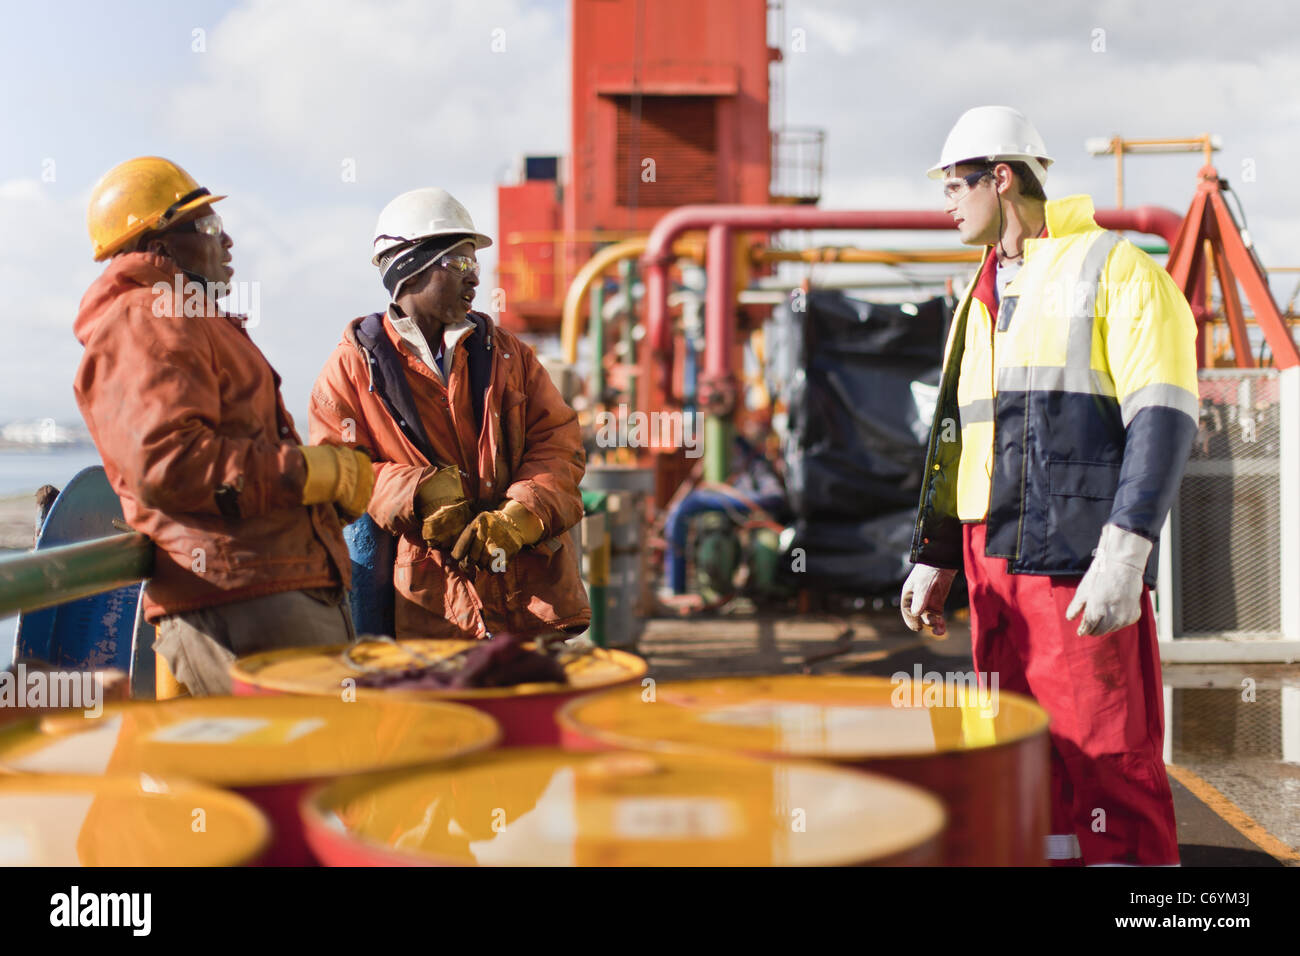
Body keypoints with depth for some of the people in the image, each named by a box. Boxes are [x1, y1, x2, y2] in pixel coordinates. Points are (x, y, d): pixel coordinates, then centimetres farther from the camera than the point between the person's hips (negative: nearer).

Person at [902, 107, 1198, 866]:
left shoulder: (1114, 269, -3)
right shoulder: (980, 301, 21)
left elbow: (1163, 418, -12)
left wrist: (1124, 553, -22)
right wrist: (934, 560, 18)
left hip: (1080, 572, -7)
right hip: (996, 571, 7)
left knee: (1111, 770, -6)